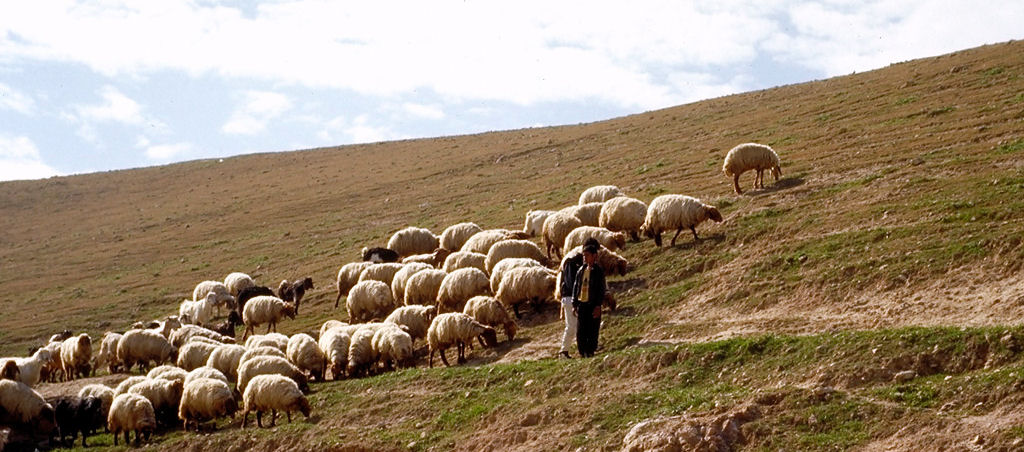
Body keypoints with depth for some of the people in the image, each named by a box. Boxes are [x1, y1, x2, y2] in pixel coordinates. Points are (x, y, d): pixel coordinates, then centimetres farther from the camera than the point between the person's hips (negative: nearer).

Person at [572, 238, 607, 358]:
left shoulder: (598, 271, -3)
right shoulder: (581, 270, 11)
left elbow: (601, 289, -6)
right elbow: (575, 287, 13)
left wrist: (598, 306, -13)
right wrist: (574, 305, 9)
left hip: (593, 305, -4)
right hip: (582, 304, 4)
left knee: (592, 332, -1)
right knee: (580, 331, 3)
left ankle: (590, 352, 7)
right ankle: (583, 354, 11)